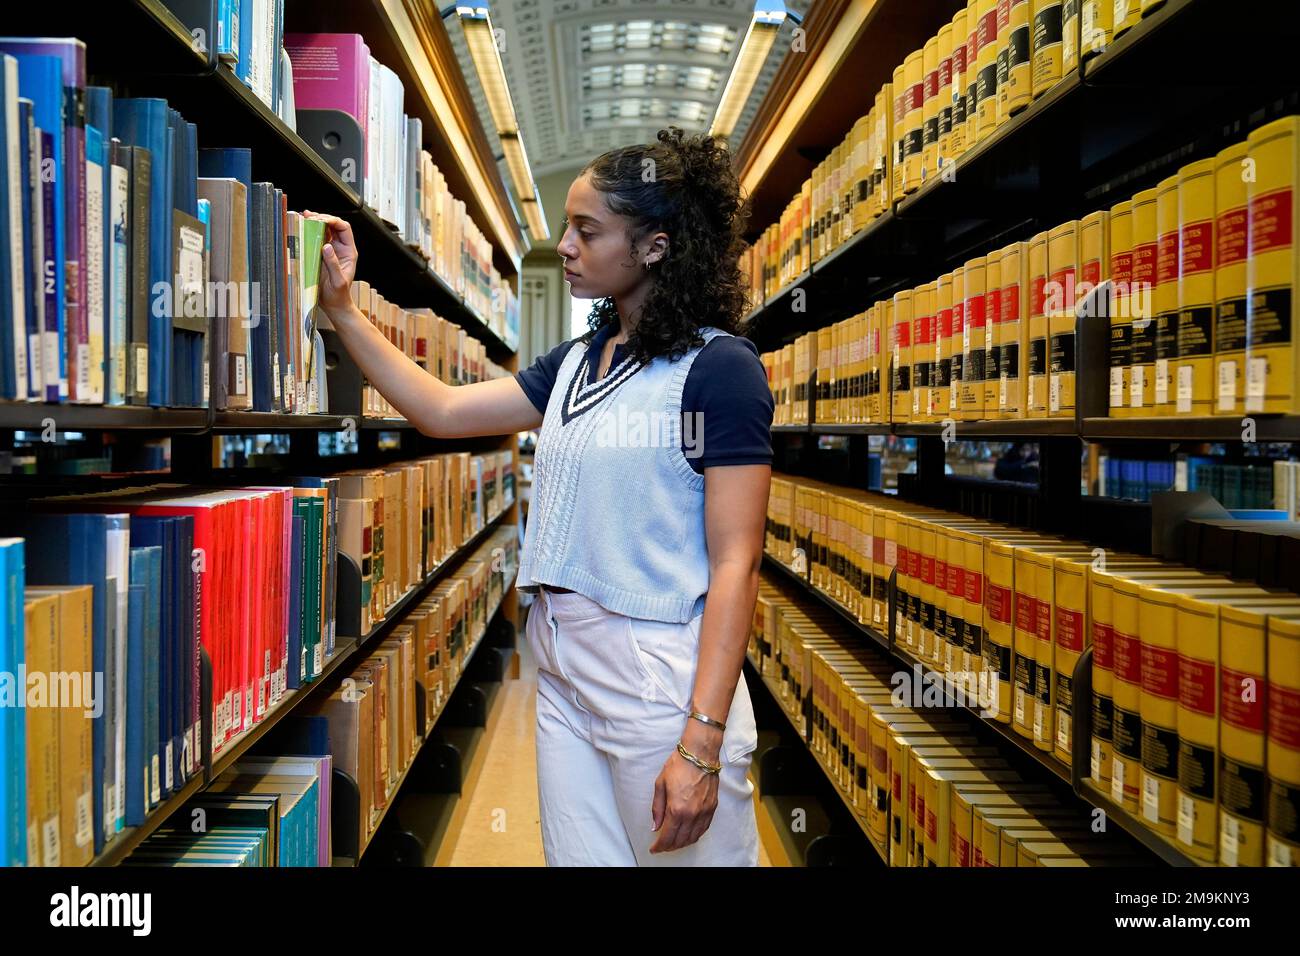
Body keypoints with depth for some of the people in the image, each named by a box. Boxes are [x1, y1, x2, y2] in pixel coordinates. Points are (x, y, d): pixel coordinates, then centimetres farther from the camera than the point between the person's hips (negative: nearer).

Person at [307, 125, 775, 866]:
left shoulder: (719, 368, -11)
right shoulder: (579, 361, 13)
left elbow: (735, 564, -16)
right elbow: (442, 411, 17)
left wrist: (702, 744, -21)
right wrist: (342, 310, 12)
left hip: (661, 678, -7)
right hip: (564, 673, 7)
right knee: (578, 855, 15)